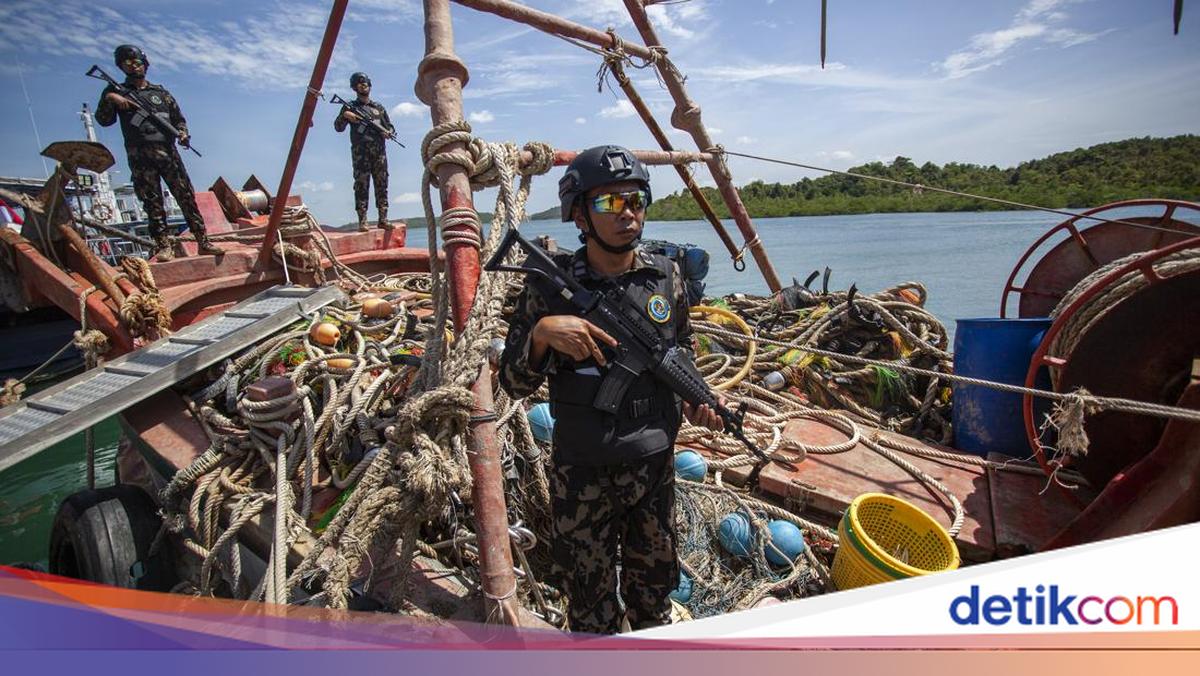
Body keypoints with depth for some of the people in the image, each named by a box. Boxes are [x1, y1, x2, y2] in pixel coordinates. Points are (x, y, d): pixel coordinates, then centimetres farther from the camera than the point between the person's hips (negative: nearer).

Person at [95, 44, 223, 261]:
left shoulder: (160, 92, 19)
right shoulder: (117, 91, 14)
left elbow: (178, 118, 21)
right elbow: (104, 120, 7)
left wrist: (182, 133, -1)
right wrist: (109, 99, -10)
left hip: (168, 152, 1)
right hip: (140, 158, -1)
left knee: (186, 196, -6)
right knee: (152, 202, -4)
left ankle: (203, 242, -7)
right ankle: (163, 246, -5)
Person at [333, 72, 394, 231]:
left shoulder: (379, 108, 21)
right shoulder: (350, 106, 14)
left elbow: (390, 127, 20)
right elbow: (338, 128, 9)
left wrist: (389, 132, -3)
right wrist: (345, 115, -10)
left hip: (379, 152, 2)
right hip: (360, 153, -2)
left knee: (381, 185, -2)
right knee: (361, 185, -7)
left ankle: (383, 219, 0)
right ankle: (362, 221, -9)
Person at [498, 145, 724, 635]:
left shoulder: (666, 276, -3)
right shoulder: (552, 286, -12)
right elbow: (513, 383, -10)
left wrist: (696, 399, -7)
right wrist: (543, 332, -29)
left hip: (655, 465, 3)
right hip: (583, 475, -2)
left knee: (654, 582, 25)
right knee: (590, 597, 19)